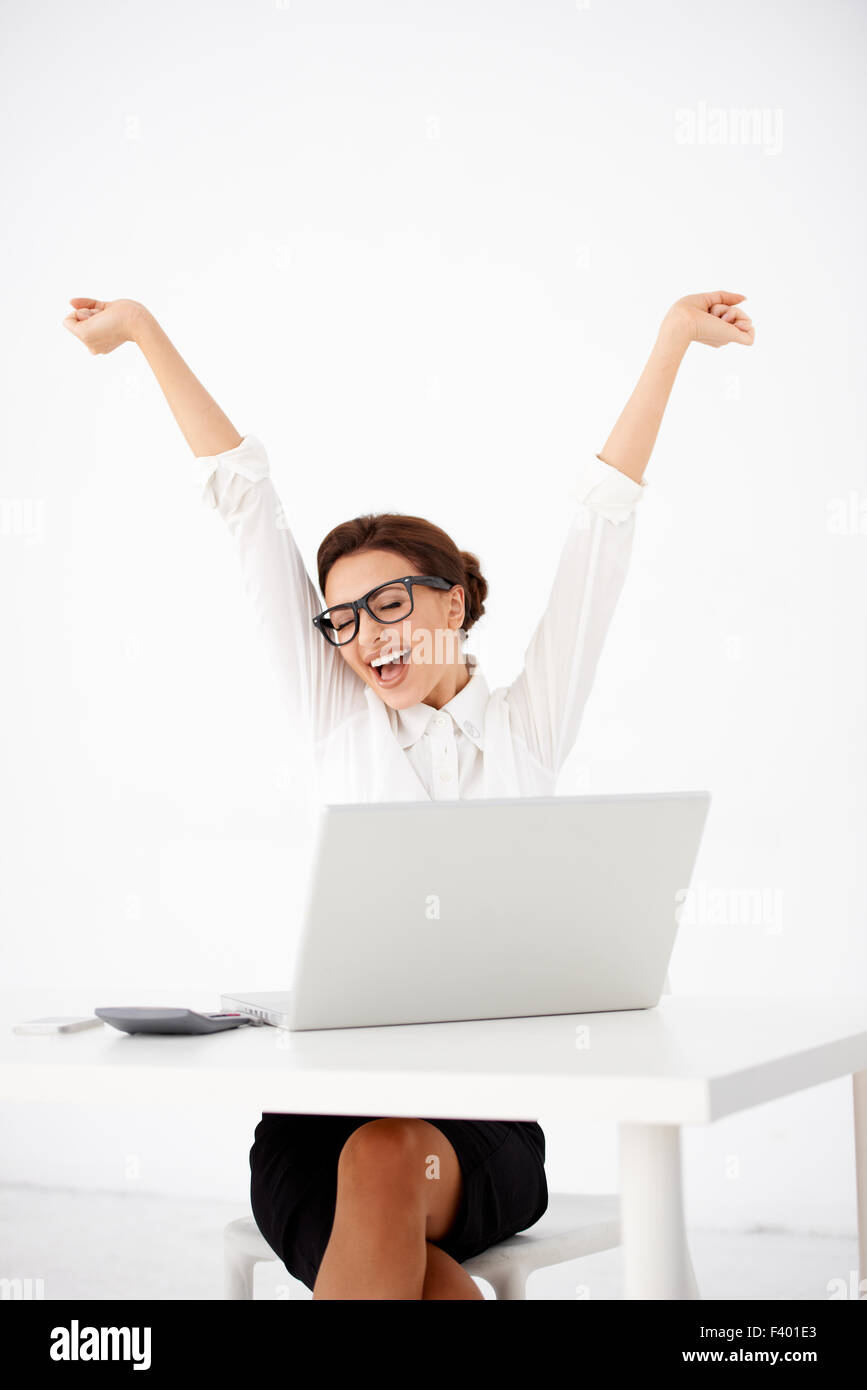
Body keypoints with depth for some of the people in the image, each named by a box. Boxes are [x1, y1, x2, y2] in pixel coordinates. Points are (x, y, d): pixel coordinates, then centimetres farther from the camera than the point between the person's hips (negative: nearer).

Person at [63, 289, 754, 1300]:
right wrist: (146, 333, 17)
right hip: (324, 1100, 0)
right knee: (418, 1278, -30)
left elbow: (603, 518, 9)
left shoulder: (527, 725, 9)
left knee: (386, 1162, -33)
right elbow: (246, 504, 11)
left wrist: (672, 339, 11)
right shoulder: (337, 720, 12)